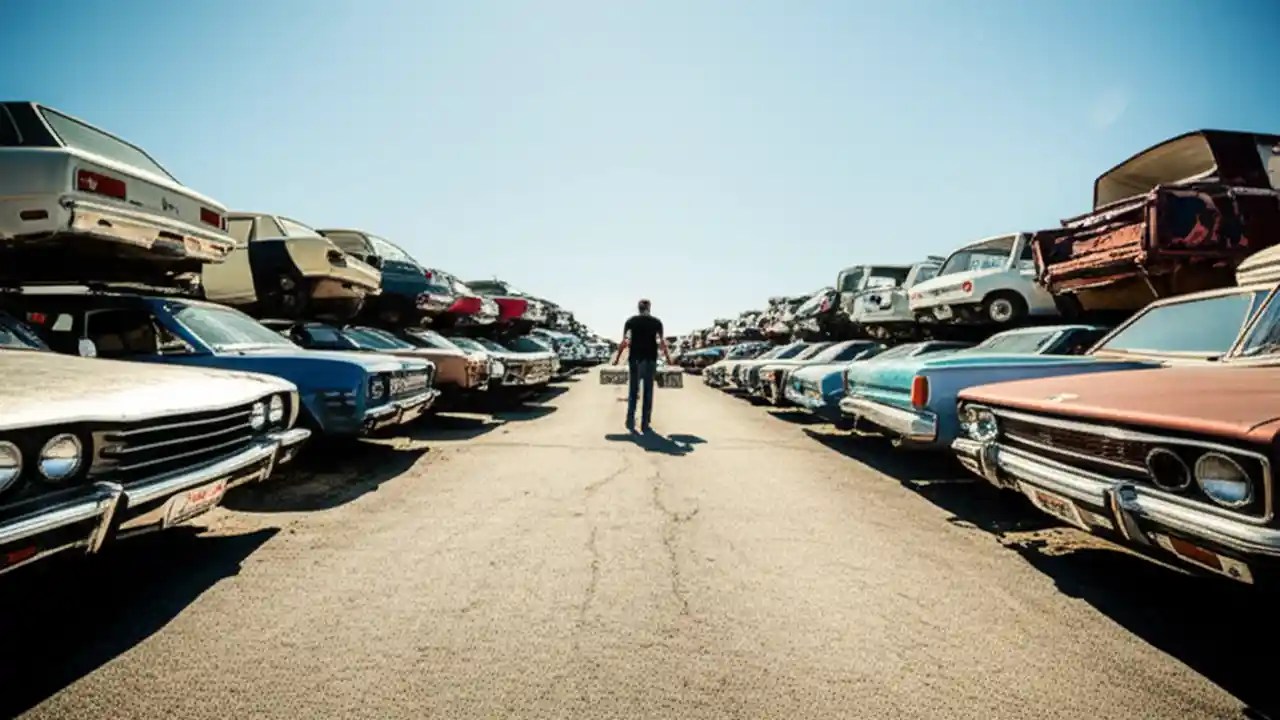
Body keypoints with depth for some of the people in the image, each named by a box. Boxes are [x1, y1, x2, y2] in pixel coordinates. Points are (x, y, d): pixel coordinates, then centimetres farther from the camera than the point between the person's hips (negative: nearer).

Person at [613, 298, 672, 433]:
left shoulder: (631, 321, 3)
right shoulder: (657, 322, 3)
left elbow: (624, 342, -1)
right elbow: (661, 342, 0)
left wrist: (617, 357, 6)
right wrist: (668, 357, 11)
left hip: (635, 359, 0)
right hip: (650, 359, 0)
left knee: (633, 391, 8)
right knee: (648, 392, 7)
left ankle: (631, 423, 3)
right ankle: (645, 424, 10)